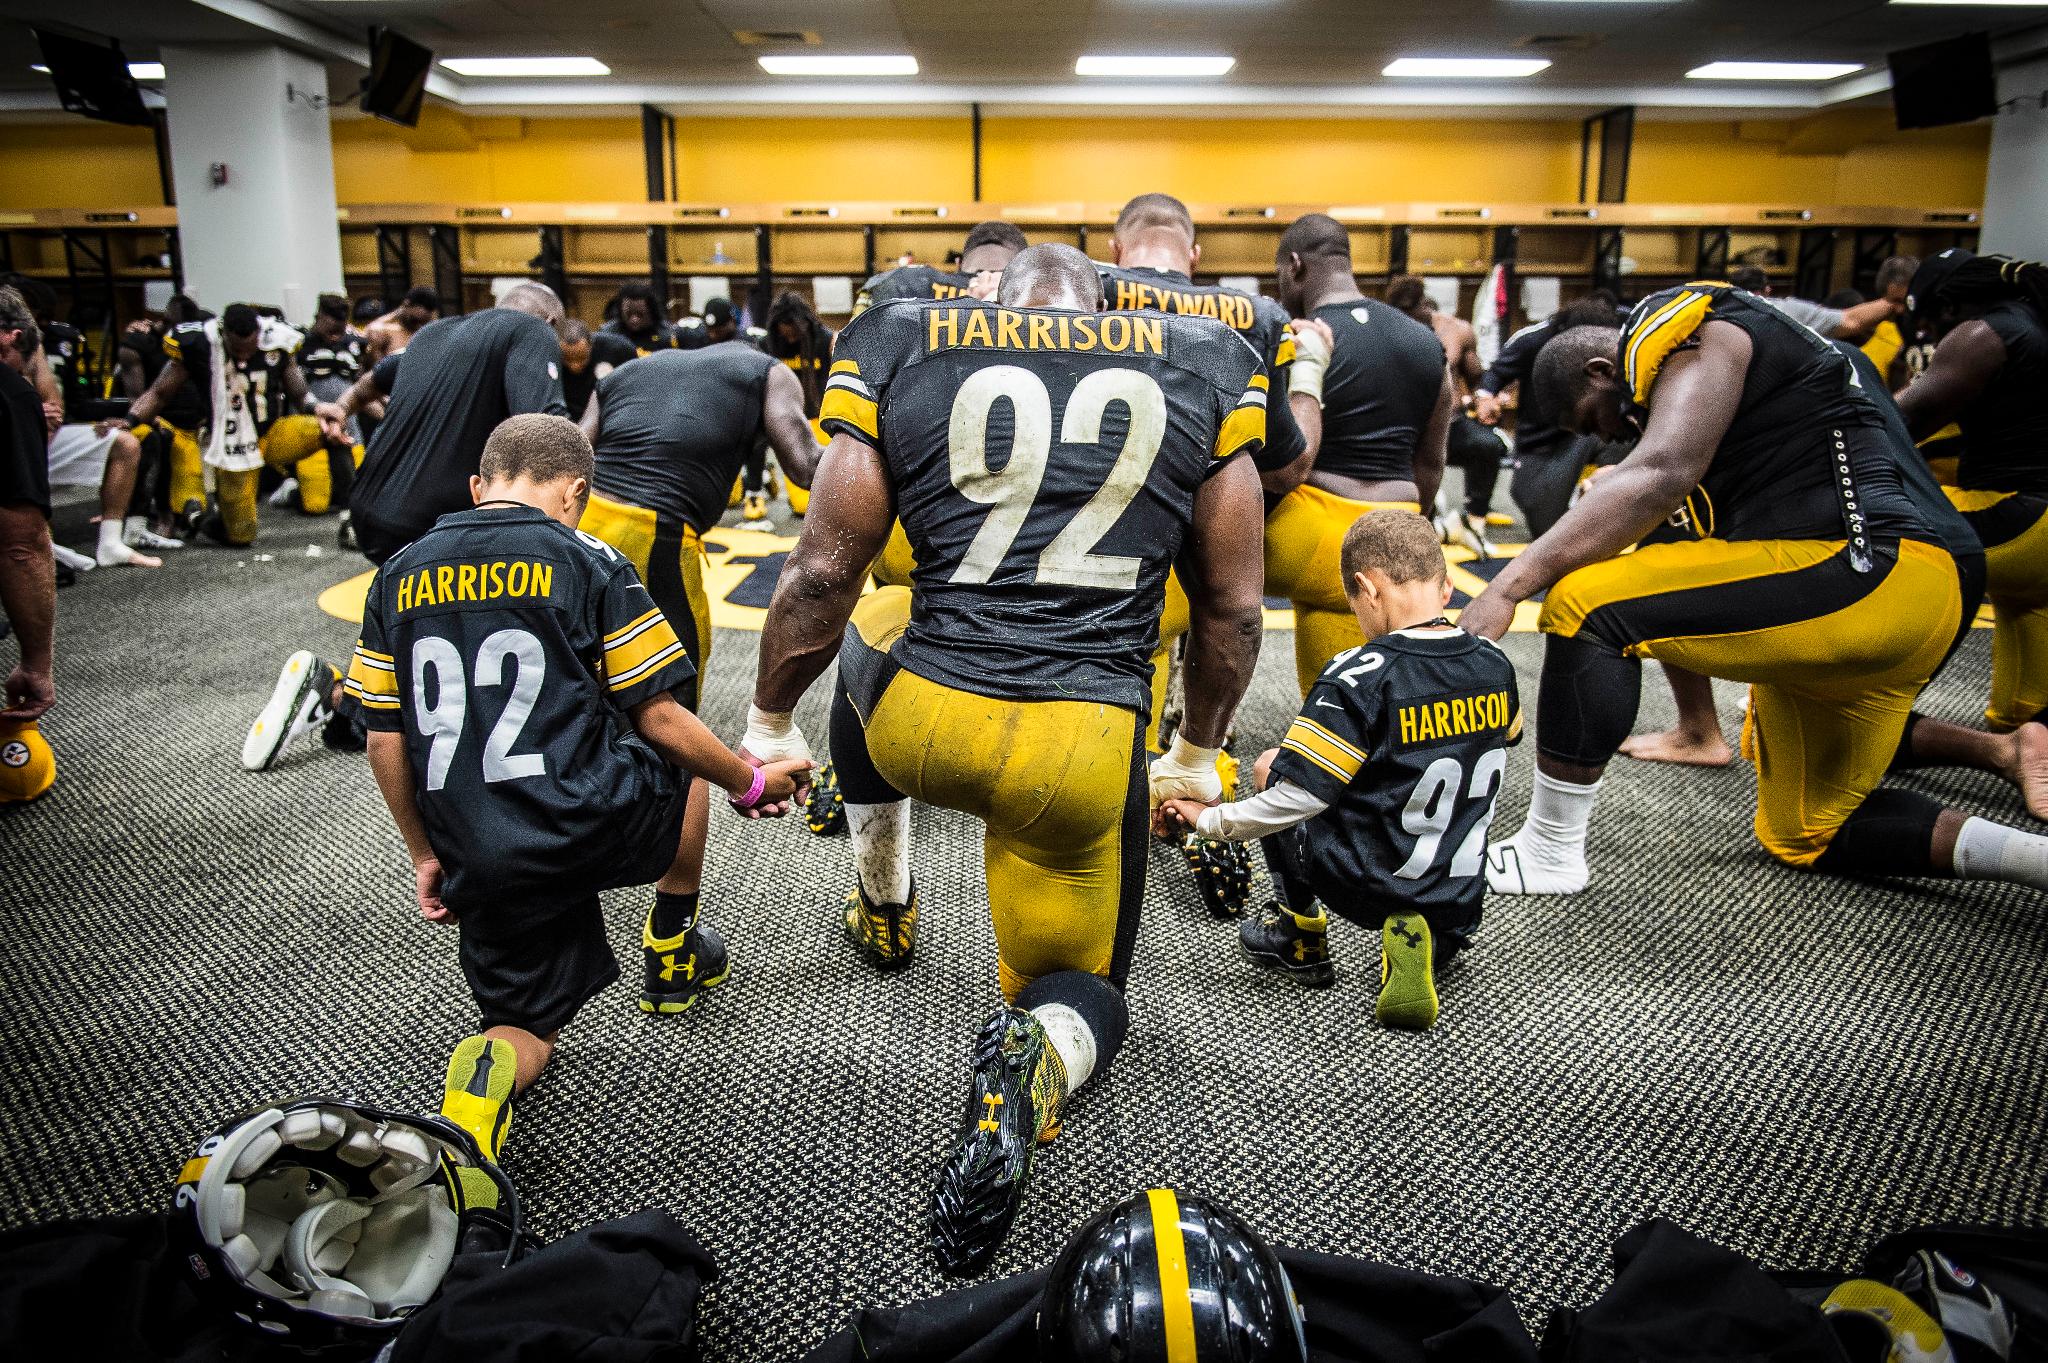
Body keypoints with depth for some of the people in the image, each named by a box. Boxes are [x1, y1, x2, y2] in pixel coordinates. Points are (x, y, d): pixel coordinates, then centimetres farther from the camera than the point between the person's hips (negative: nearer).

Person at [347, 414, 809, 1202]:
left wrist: (425, 854, 21)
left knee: (530, 1028, 22)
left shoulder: (397, 578, 10)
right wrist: (750, 784, 11)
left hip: (480, 861, 4)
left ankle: (488, 1072, -14)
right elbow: (658, 717, -4)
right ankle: (671, 954, 37)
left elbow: (385, 742, 10)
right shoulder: (590, 565, -3)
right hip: (592, 826, -3)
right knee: (684, 758, 30)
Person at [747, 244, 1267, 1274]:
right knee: (1077, 992, 24)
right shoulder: (1202, 372, 11)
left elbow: (823, 575, 5)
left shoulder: (901, 353, 8)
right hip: (1084, 755, 0)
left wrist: (769, 722, 20)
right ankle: (1037, 1057, -13)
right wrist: (1201, 751, 27)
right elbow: (1231, 608, 13)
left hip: (920, 724, 0)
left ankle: (884, 904, 45)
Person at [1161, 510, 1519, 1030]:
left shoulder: (1358, 676, -21)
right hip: (1460, 903, 5)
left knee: (1273, 767, 14)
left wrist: (1210, 820, -6)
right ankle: (1427, 947, 6)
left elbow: (1297, 797, -21)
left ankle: (1300, 932, 17)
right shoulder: (1495, 667, -3)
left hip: (1362, 885, -5)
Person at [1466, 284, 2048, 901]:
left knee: (1585, 604, -18)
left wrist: (1509, 585, -28)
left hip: (1866, 574, -11)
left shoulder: (1698, 331, -5)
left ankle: (1547, 852, -12)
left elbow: (1659, 475, -23)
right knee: (1806, 835, 22)